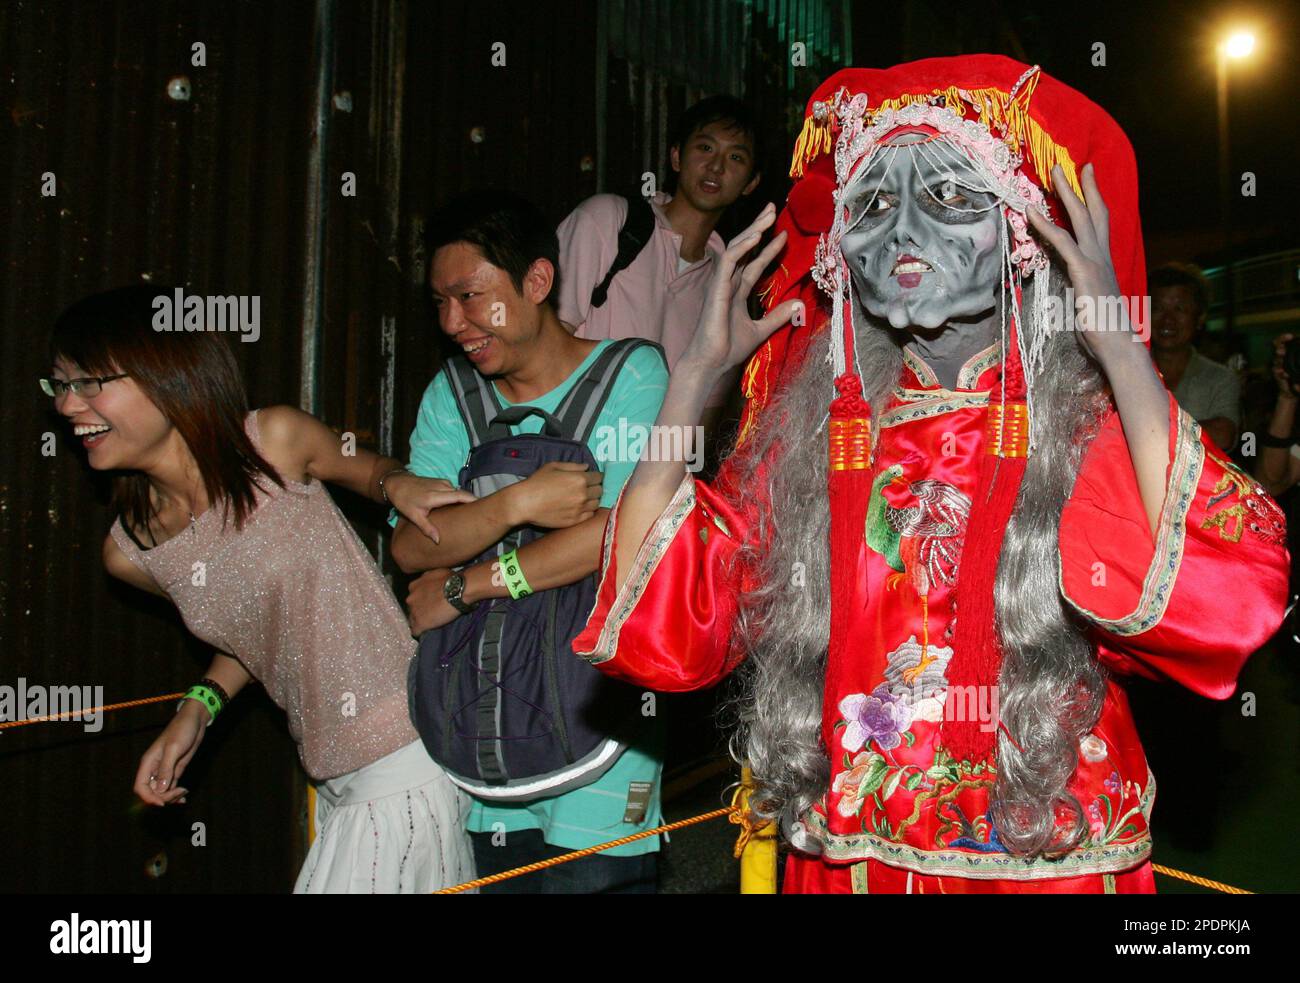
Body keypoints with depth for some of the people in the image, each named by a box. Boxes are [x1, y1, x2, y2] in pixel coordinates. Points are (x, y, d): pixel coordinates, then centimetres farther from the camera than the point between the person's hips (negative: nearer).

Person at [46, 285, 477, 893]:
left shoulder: (275, 440, -11)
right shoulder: (129, 555, 2)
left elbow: (362, 468, 11)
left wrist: (397, 484, -11)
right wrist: (200, 706, 1)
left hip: (407, 763, -4)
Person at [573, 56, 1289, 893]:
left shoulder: (1096, 421, -10)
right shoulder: (804, 433, -3)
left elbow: (1229, 598, -28)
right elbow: (654, 625, -11)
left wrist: (1119, 346, -23)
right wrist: (696, 375, -9)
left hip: (1049, 862, -2)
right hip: (841, 859, 2)